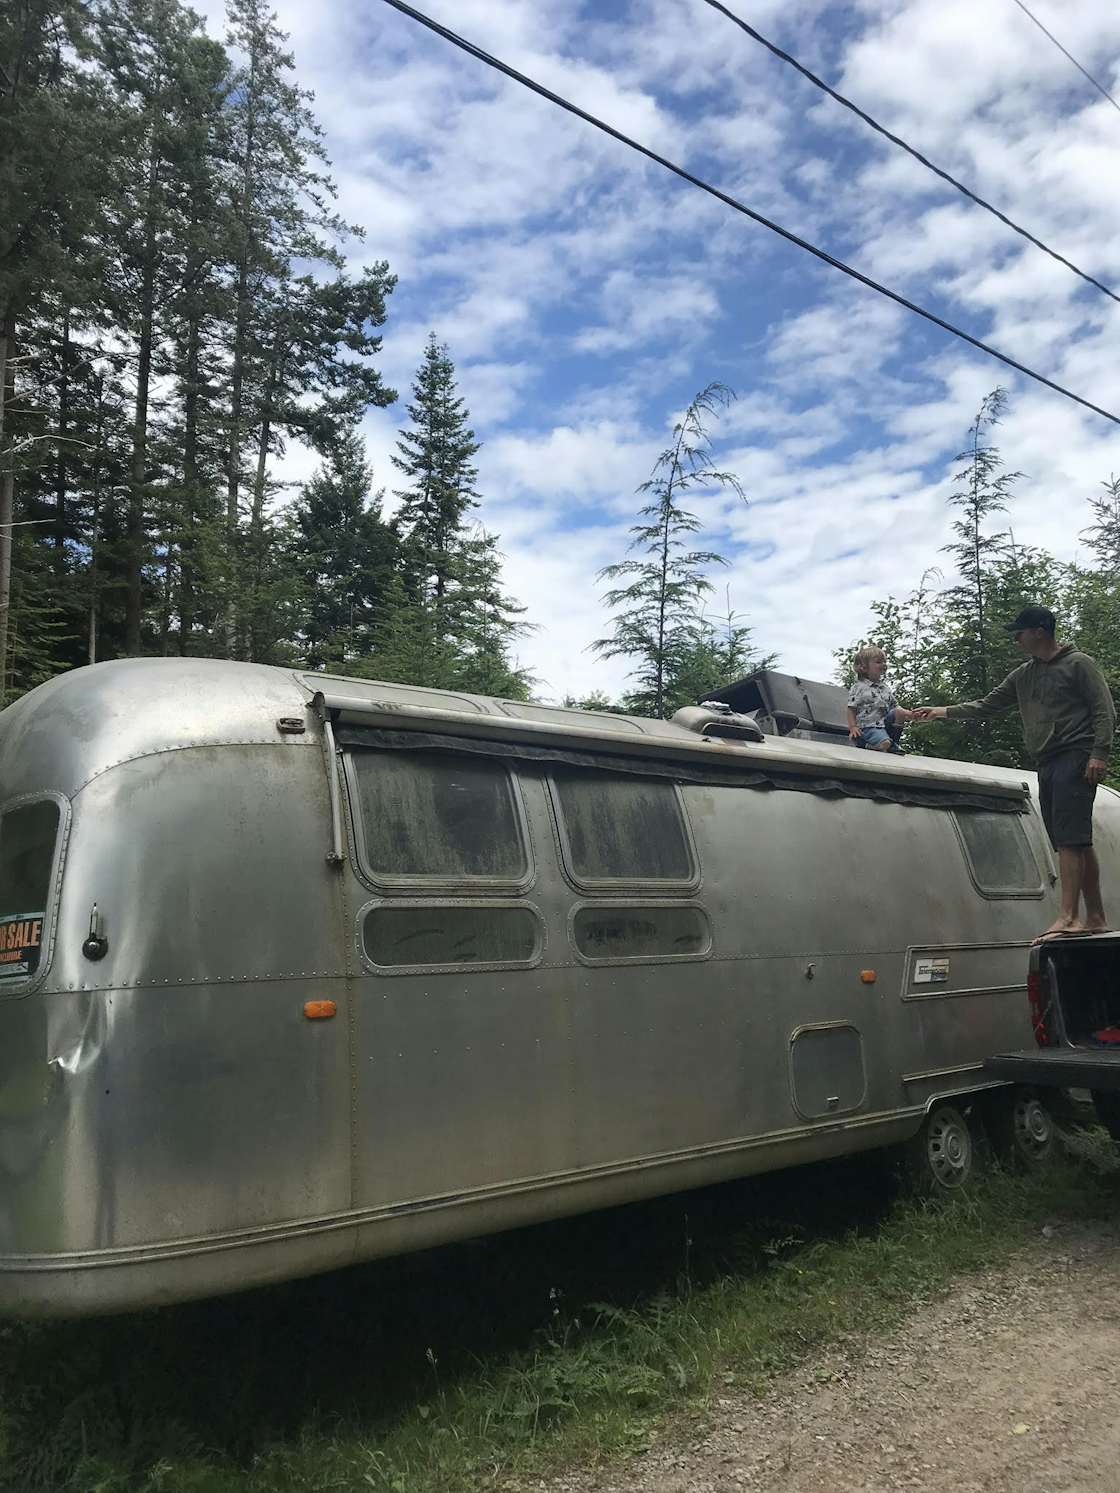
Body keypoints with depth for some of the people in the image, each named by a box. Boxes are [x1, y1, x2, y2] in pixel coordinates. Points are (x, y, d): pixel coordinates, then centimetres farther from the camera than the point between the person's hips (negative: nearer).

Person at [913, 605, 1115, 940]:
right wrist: (943, 711, 17)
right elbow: (987, 706, 23)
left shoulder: (1078, 664, 0)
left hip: (1076, 757, -7)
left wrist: (1099, 754, -15)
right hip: (1047, 762, 7)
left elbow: (1105, 711, -5)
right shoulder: (1023, 675, 20)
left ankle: (1069, 917, -21)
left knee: (1070, 838, -16)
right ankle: (1095, 918, 8)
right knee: (1076, 842, 6)